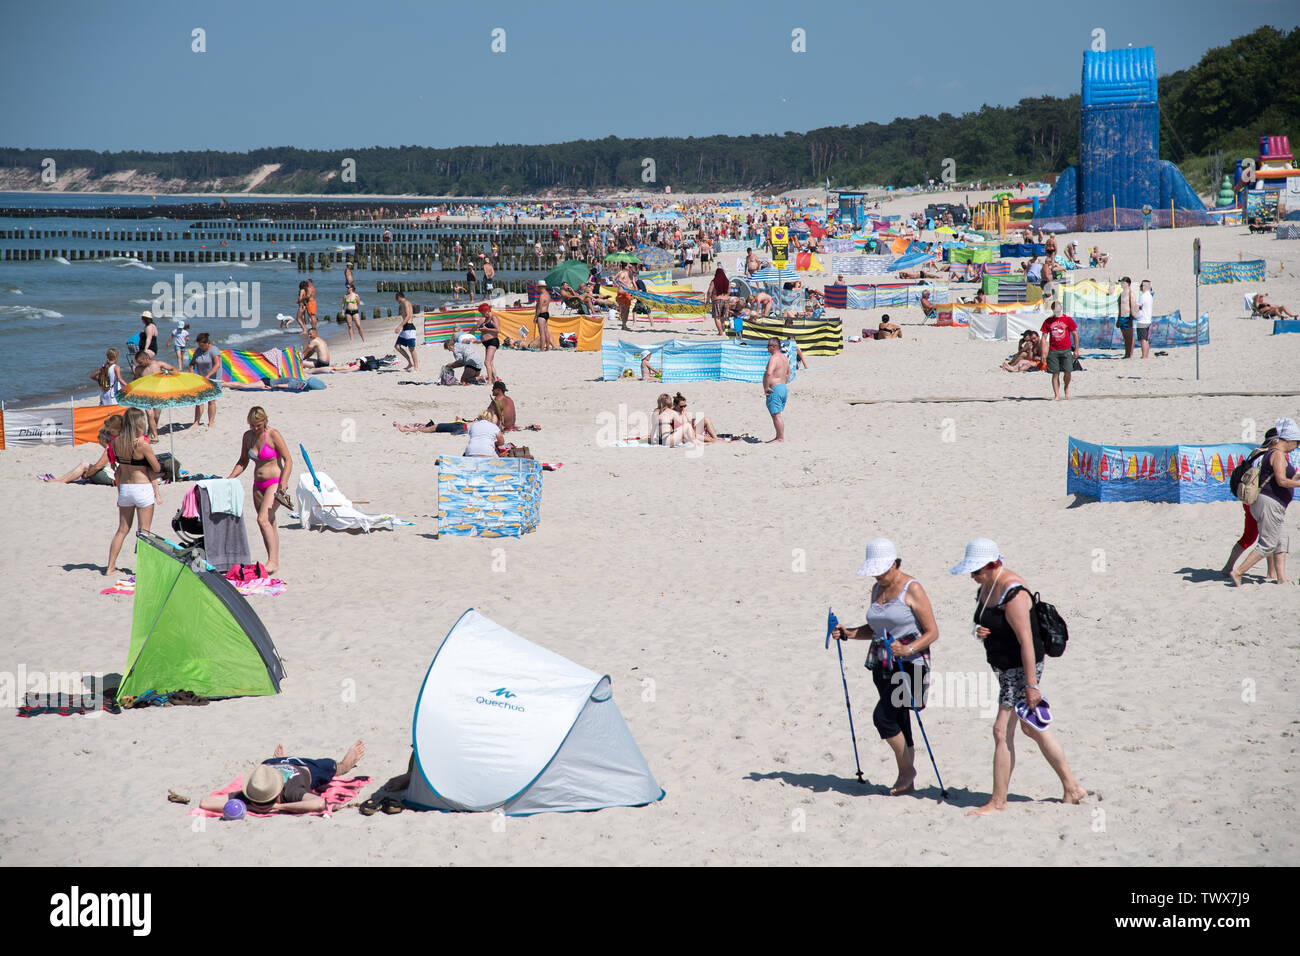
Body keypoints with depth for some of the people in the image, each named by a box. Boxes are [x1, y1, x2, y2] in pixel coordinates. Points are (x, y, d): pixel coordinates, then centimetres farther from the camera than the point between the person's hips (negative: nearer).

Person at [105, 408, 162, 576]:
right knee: (144, 531, 5)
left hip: (124, 488, 5)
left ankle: (110, 567, 18)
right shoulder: (142, 444, -19)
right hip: (143, 489, -5)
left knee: (122, 530, 16)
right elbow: (157, 468, -11)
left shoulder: (116, 442, -2)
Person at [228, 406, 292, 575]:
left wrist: (283, 482, -21)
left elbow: (288, 460, -11)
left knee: (263, 520, -20)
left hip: (275, 483, -7)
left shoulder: (273, 435, -11)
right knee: (269, 523, 8)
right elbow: (243, 461, 19)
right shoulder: (248, 436, 7)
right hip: (258, 485, 7)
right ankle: (273, 562, 13)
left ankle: (273, 561, -22)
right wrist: (229, 478, 7)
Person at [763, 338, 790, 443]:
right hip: (783, 388, 10)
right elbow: (788, 374, 28)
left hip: (774, 389, -10)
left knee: (776, 415, -6)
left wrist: (766, 387, -23)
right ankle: (780, 437, 22)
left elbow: (769, 373, -32)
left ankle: (780, 438, -5)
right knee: (778, 415, 18)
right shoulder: (784, 358, 15)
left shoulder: (774, 358, -17)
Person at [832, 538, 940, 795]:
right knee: (898, 725, 9)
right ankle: (907, 780, 19)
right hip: (883, 666, 7)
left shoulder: (912, 589, -10)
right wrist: (847, 634, 8)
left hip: (910, 665, -7)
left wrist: (908, 649, -26)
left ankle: (906, 770, 0)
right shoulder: (877, 589, 12)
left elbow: (932, 632, -11)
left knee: (884, 716, -17)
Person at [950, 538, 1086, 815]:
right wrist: (980, 631, -4)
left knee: (1002, 731, -8)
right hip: (1006, 667, 10)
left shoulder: (1012, 592, -23)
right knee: (1033, 730, 17)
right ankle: (1072, 787, 28)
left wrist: (1031, 684, -26)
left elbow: (1026, 640, -25)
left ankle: (998, 802, -1)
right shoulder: (987, 586, 7)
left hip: (1021, 668, -10)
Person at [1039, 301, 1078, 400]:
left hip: (1066, 350, -1)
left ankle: (1067, 388, 19)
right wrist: (1043, 353, -1)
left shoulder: (1068, 320, 3)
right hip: (1053, 351, 1)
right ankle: (1056, 395, 5)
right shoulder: (1048, 321, 5)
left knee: (1067, 372, -9)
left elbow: (1075, 334, 7)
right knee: (1055, 374, 0)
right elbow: (1044, 337, 6)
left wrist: (1076, 350, 5)